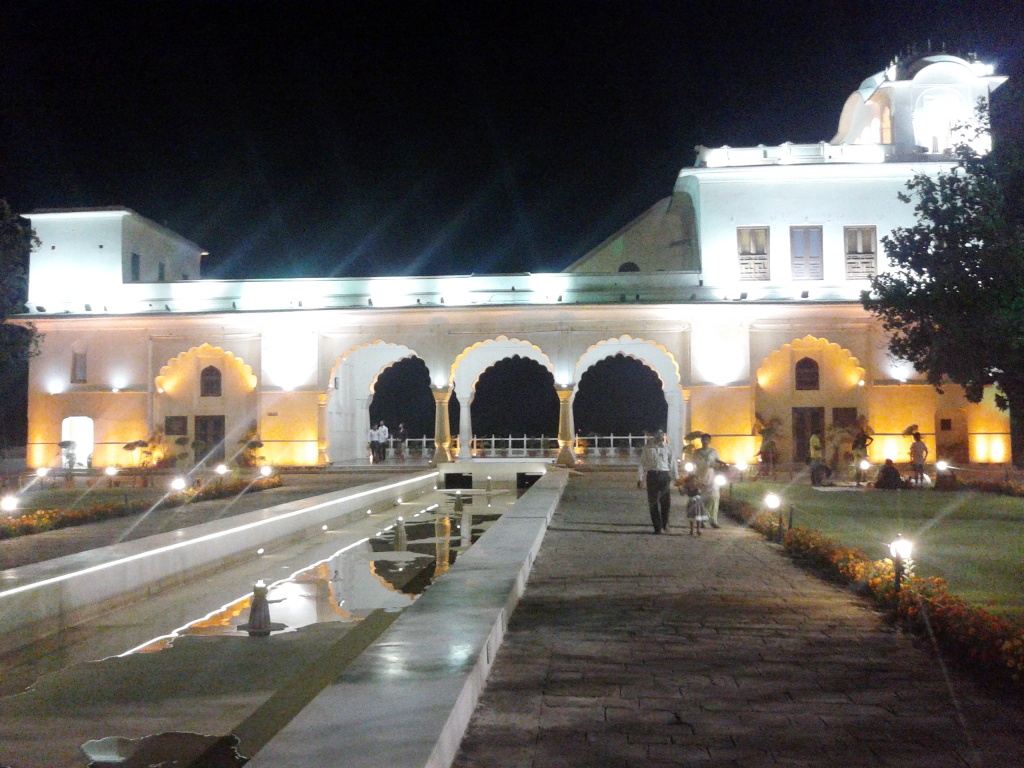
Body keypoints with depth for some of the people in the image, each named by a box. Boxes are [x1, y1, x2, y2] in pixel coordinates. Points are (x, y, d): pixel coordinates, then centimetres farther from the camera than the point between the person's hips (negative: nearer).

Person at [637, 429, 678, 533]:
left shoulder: (668, 447, 6)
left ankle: (665, 526, 23)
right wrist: (640, 478, -2)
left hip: (665, 475, 1)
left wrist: (676, 477, 6)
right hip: (652, 475, -1)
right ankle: (658, 527, 9)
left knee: (666, 502, 5)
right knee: (653, 503, 1)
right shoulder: (647, 447, 2)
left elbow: (672, 463, 8)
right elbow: (642, 463, 2)